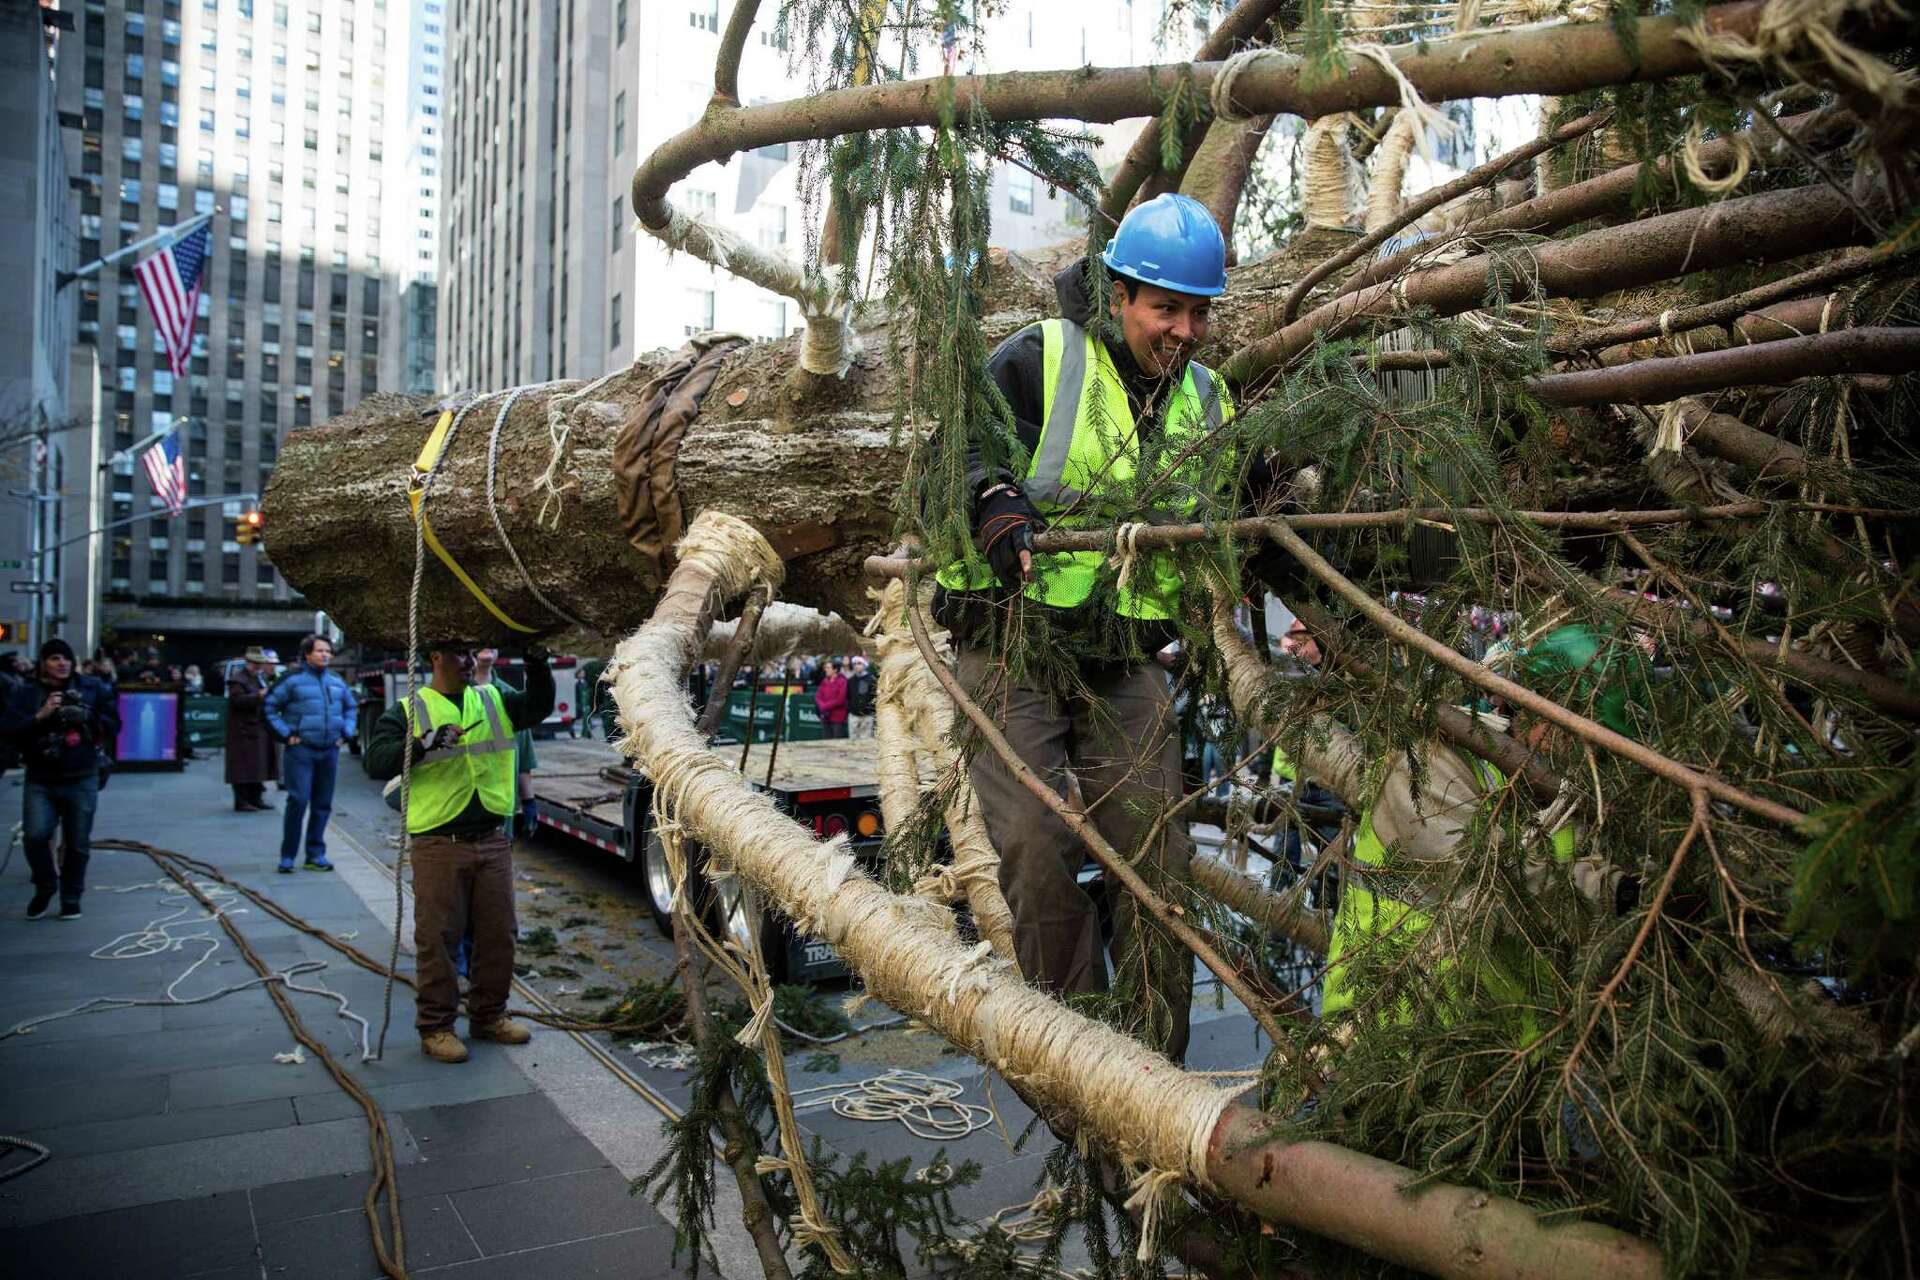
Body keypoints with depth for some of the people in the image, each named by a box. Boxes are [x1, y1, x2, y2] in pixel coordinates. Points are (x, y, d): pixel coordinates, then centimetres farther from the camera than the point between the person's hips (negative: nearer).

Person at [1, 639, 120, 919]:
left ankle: (71, 898, 23)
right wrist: (40, 716, -19)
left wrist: (87, 719, -13)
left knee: (78, 844, 5)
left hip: (82, 781, 1)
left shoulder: (91, 688, 3)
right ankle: (45, 887, 11)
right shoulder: (26, 692, 1)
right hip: (40, 781, 0)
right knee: (35, 835, -16)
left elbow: (113, 725, 4)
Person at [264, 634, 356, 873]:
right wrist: (286, 734, -6)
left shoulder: (337, 683, 13)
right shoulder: (293, 680, -4)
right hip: (301, 751, -5)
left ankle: (316, 855, 16)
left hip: (329, 752, 5)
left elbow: (350, 707, 28)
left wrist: (345, 733, 15)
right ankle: (287, 856, 0)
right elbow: (270, 707, -2)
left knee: (323, 804, 8)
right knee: (298, 801, -11)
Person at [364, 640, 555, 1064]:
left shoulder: (495, 699, 10)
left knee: (498, 933, 12)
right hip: (440, 845, -4)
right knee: (437, 938, 2)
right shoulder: (409, 711, -1)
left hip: (493, 841, 4)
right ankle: (436, 1027, 15)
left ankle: (489, 1015, 27)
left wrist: (538, 670, -19)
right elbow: (376, 762, -11)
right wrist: (424, 744, -26)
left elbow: (538, 708, -1)